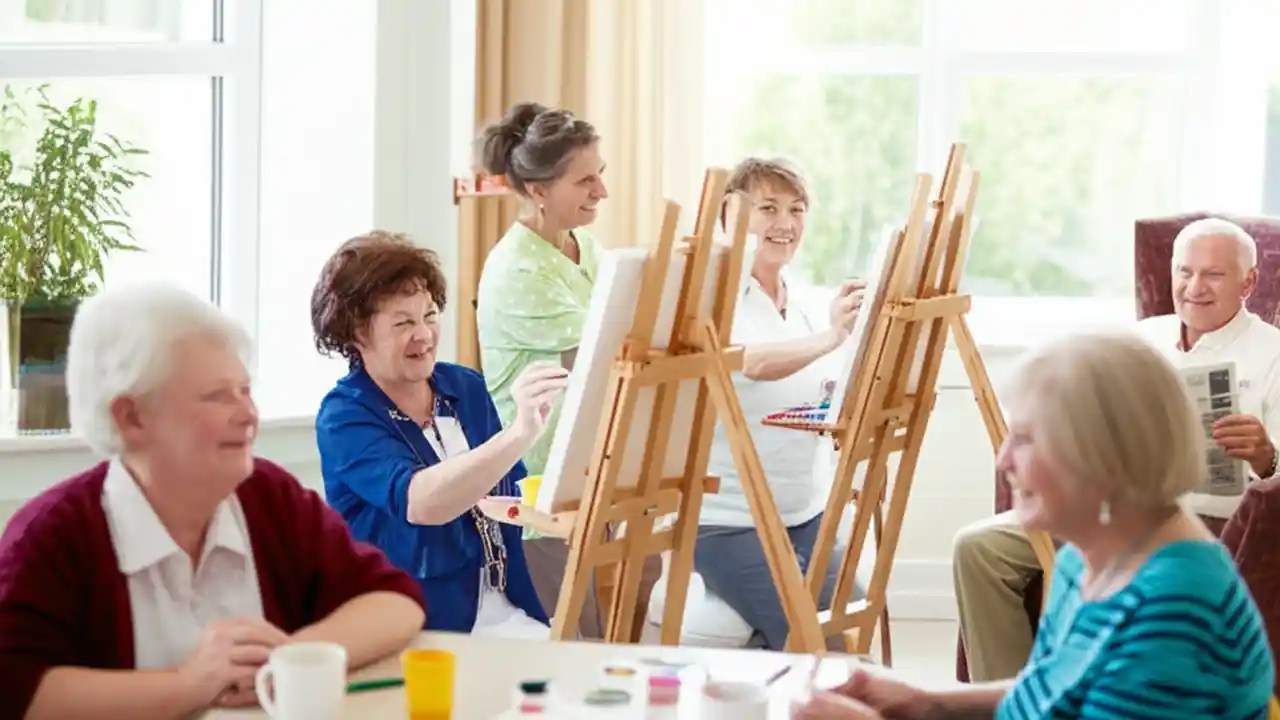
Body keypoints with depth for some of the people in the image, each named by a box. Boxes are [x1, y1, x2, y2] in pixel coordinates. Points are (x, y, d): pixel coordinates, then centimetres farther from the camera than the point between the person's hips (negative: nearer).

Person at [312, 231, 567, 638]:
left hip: (504, 614, 6)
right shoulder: (344, 417, -9)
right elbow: (419, 501, -27)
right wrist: (520, 434, -40)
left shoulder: (467, 388, 9)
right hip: (411, 627, -6)